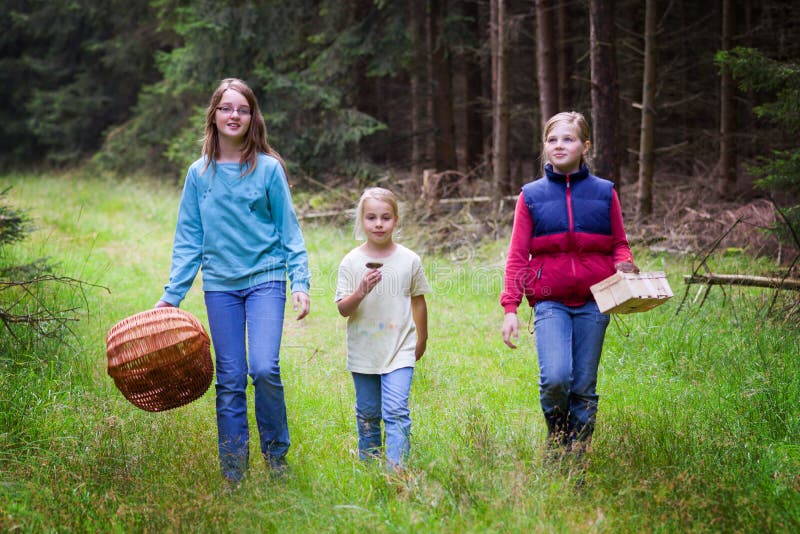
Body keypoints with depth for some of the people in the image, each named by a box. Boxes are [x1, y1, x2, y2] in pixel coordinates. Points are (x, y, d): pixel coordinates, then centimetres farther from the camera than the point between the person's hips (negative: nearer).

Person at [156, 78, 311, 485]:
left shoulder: (269, 168, 0)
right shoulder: (199, 174, 7)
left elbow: (289, 231, 3)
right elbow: (188, 241, 10)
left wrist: (300, 283, -7)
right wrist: (172, 295, 4)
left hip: (265, 279, -2)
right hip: (220, 286, 2)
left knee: (264, 368, -17)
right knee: (230, 379, 3)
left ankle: (277, 452, 4)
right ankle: (233, 472, 11)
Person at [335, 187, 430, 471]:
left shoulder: (409, 260, -2)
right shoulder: (351, 262, -3)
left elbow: (418, 300, 11)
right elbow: (343, 309, -5)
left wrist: (421, 338, 18)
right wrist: (361, 292, -24)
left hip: (399, 350, -1)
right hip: (363, 350, 2)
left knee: (396, 411, -14)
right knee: (367, 413, 13)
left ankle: (396, 468, -16)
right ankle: (367, 463, 28)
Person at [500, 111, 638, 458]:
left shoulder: (604, 193, 7)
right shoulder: (531, 196, 6)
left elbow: (619, 245, 14)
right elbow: (517, 256, 6)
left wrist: (624, 264, -10)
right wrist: (510, 308, -2)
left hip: (593, 303, 1)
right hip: (550, 302, -1)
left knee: (584, 387, 2)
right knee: (555, 378, -20)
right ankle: (556, 441, 8)